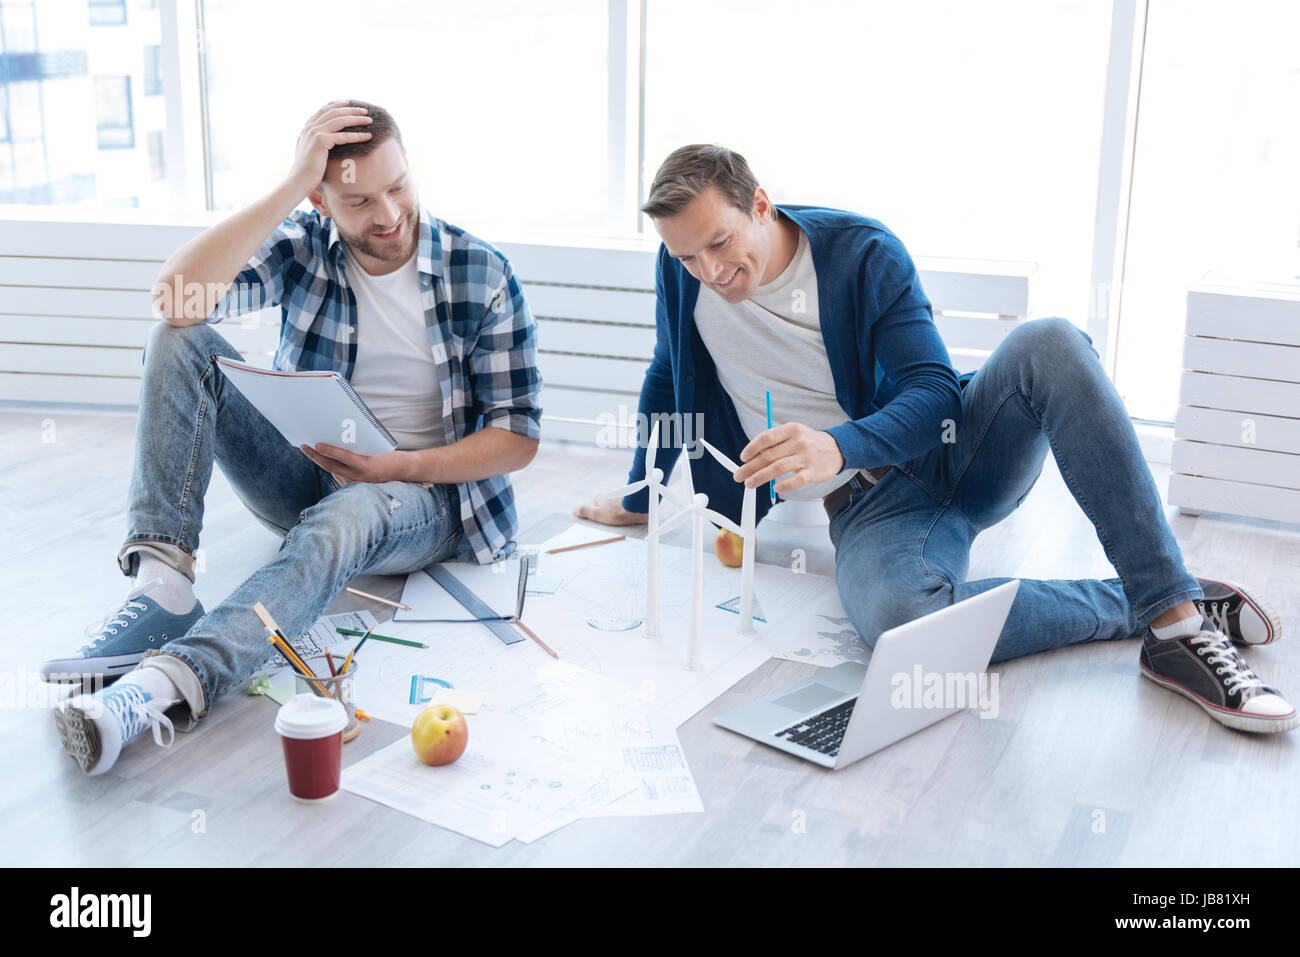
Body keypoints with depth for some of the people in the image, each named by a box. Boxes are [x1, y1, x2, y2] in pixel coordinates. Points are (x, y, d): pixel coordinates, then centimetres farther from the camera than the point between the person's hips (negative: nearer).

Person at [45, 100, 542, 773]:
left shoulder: (483, 276, -8)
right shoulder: (302, 246, -3)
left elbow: (518, 438, -7)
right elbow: (177, 297, -23)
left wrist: (394, 468, -21)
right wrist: (290, 186, -26)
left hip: (419, 491, -3)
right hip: (305, 476, 3)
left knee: (344, 516, -40)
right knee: (179, 341, -17)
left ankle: (170, 680, -58)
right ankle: (161, 582, -29)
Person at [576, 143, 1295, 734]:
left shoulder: (862, 253, -8)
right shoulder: (683, 272, 1)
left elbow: (933, 394, -15)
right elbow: (668, 380, 18)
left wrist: (839, 446, -35)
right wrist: (636, 502, 25)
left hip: (951, 446, 0)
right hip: (867, 507, 0)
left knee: (1049, 344, -34)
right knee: (898, 617, -38)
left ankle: (1174, 616, -31)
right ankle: (1131, 606, -18)